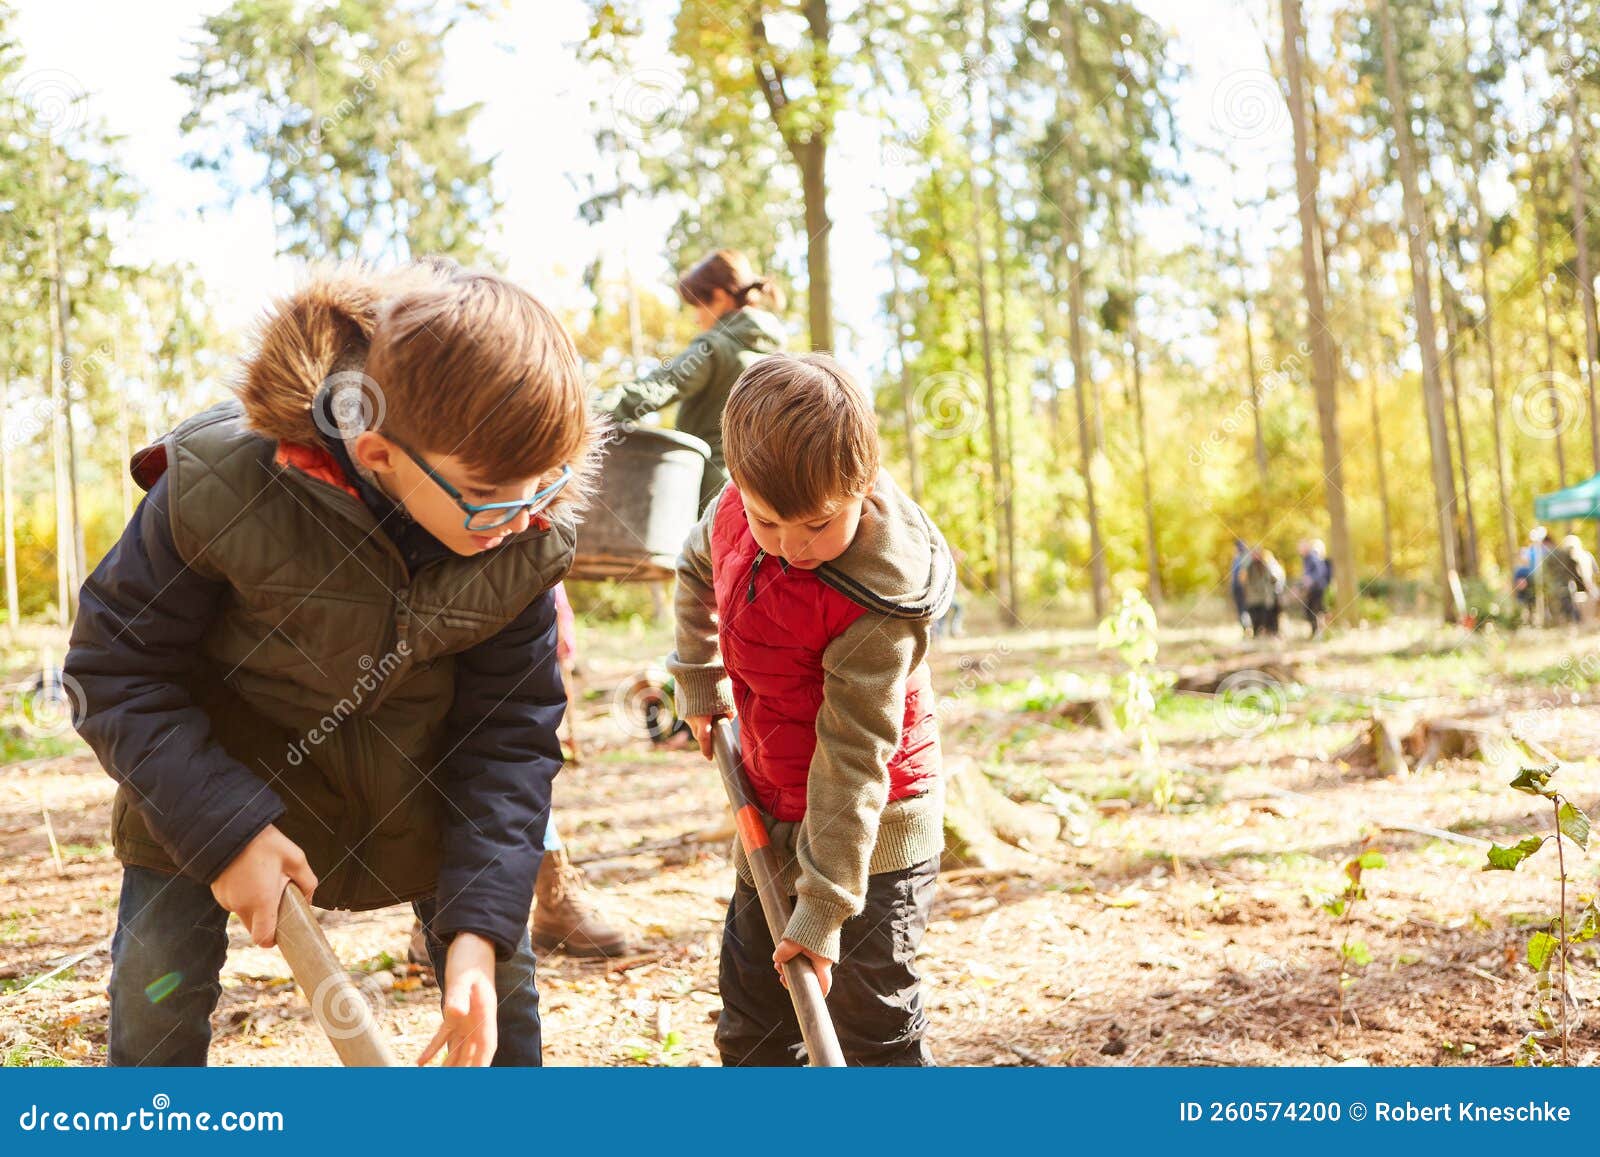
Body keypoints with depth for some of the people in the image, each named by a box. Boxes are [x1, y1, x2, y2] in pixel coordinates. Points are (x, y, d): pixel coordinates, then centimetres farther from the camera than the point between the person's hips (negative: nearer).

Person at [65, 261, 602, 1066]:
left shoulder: (530, 539, -23)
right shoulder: (229, 484, -33)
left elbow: (512, 732, -15)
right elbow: (118, 665, -20)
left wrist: (479, 925, -24)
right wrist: (224, 828, -29)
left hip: (419, 775, 2)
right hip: (222, 758, -2)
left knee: (497, 974, 5)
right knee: (156, 986, -3)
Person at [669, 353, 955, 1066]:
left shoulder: (878, 603, -30)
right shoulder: (735, 509, -11)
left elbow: (854, 755, -29)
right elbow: (697, 571, 14)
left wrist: (822, 909, -27)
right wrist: (701, 683, 11)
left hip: (872, 827, -7)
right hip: (773, 812, 7)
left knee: (874, 1028, -4)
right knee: (750, 1028, 16)